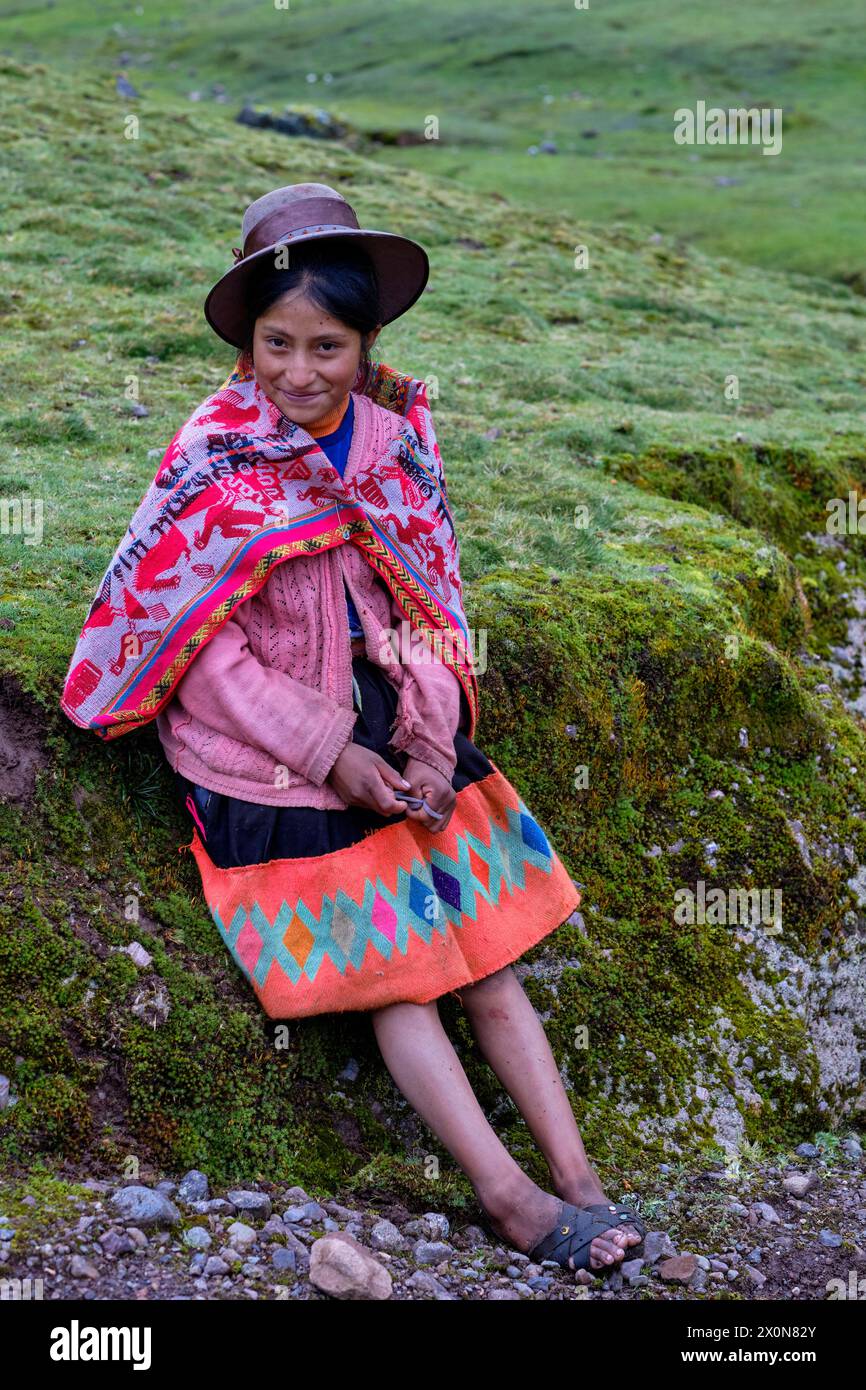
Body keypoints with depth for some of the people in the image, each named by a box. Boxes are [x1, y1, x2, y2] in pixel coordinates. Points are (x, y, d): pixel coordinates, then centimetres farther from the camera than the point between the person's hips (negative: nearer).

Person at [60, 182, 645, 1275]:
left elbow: (428, 597, 7)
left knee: (485, 951, -2)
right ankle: (509, 1198, -6)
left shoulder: (397, 434, 1)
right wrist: (330, 755, -15)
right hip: (270, 759, -4)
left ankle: (577, 1175, 0)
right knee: (389, 972, -8)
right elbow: (207, 643, -12)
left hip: (398, 736, 4)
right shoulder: (214, 458, -12)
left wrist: (431, 735, -7)